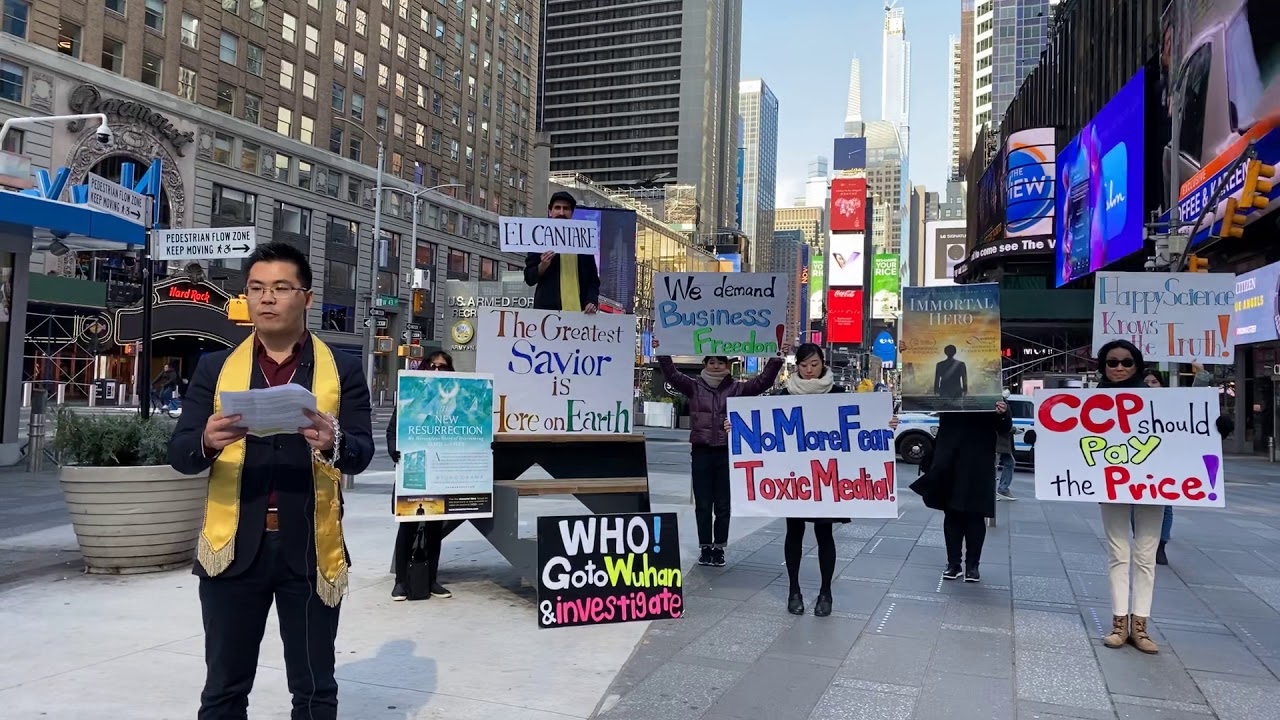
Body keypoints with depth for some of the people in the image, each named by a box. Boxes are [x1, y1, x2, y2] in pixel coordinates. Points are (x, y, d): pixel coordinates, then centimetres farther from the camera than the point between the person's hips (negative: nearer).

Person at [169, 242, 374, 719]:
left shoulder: (343, 369, 2)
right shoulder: (215, 368, 7)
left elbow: (362, 454, -5)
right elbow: (179, 455, 2)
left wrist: (333, 442, -27)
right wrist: (208, 442, -20)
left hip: (310, 549, -1)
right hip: (234, 548, 1)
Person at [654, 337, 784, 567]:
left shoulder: (737, 388, 4)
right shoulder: (694, 386, 4)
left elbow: (763, 381, -1)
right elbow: (672, 375, -5)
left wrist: (777, 358, -11)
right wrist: (662, 353, -16)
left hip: (727, 452, 0)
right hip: (701, 452, 0)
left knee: (723, 505, 7)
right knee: (703, 504, 7)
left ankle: (719, 548, 18)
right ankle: (705, 547, 18)